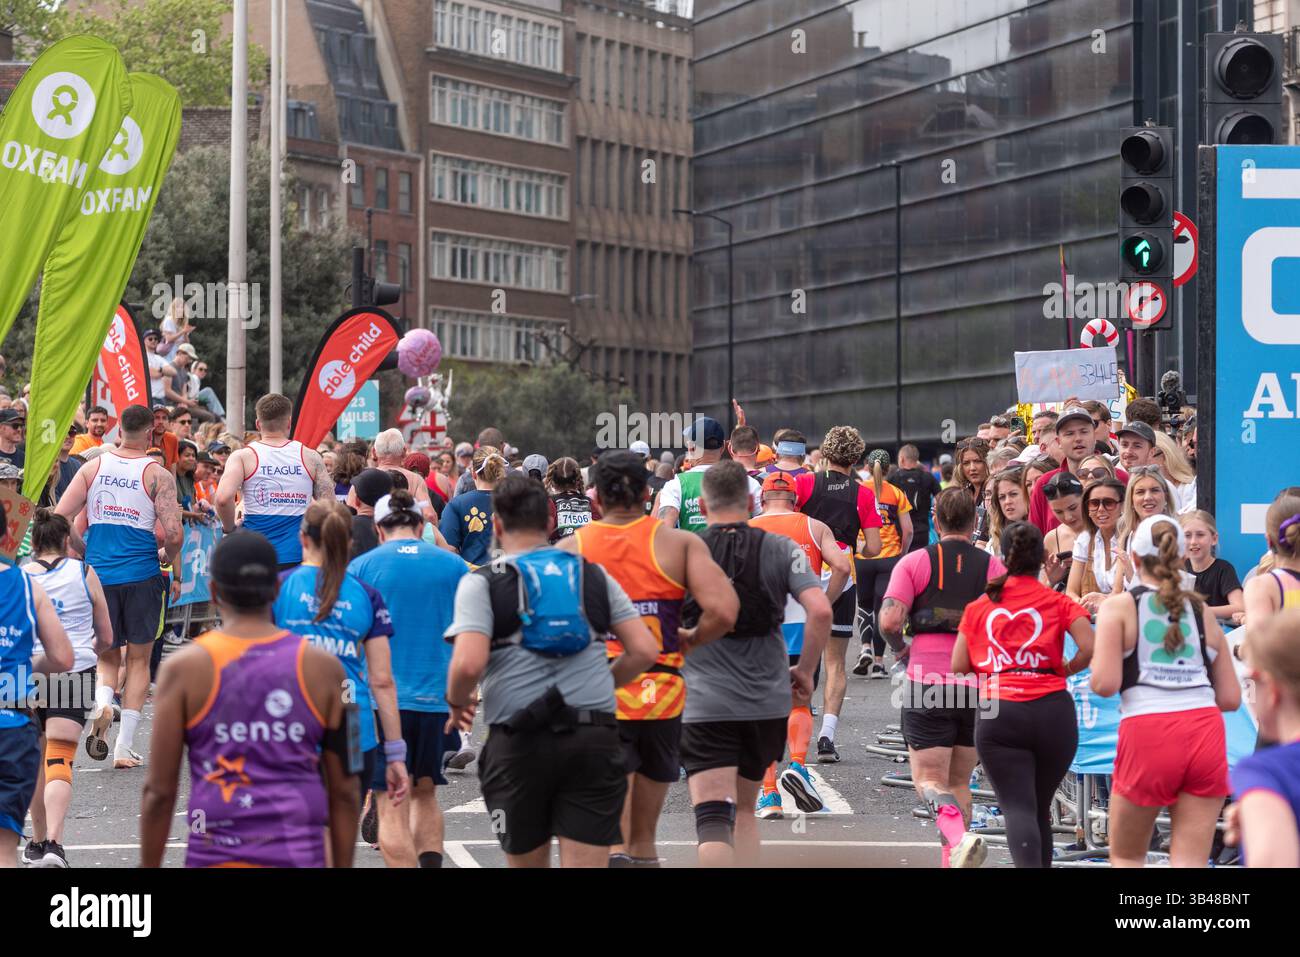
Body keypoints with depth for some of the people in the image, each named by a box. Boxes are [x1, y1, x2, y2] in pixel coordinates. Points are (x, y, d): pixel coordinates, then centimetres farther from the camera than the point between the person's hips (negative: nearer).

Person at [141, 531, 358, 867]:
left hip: (216, 857, -1)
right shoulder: (324, 668, 2)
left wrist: (149, 867, 8)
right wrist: (342, 865, 12)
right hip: (300, 857, 1)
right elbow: (344, 792, 3)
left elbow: (159, 792, -3)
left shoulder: (184, 669, -2)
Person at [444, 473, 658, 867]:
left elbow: (468, 663, -13)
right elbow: (645, 651, 7)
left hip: (520, 738, -2)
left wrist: (457, 703, 7)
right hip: (596, 738, 2)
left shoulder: (481, 582, 1)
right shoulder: (594, 574, 12)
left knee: (528, 861, 17)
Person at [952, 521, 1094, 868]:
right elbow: (1089, 649, -8)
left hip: (997, 713, -1)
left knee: (1017, 807, -6)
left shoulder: (978, 607, 11)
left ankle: (1028, 863, -30)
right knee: (1040, 807, 17)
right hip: (1053, 710, 1)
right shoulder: (1059, 602, 6)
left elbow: (958, 666, 9)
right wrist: (1063, 671, 11)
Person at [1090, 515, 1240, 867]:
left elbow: (1105, 684, -6)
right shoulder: (1202, 612, 15)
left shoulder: (1118, 607, 4)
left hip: (1147, 735, -2)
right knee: (1190, 862, 6)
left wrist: (1094, 659, 15)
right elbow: (1230, 698, 13)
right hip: (1206, 732, 3)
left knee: (1126, 857, 17)